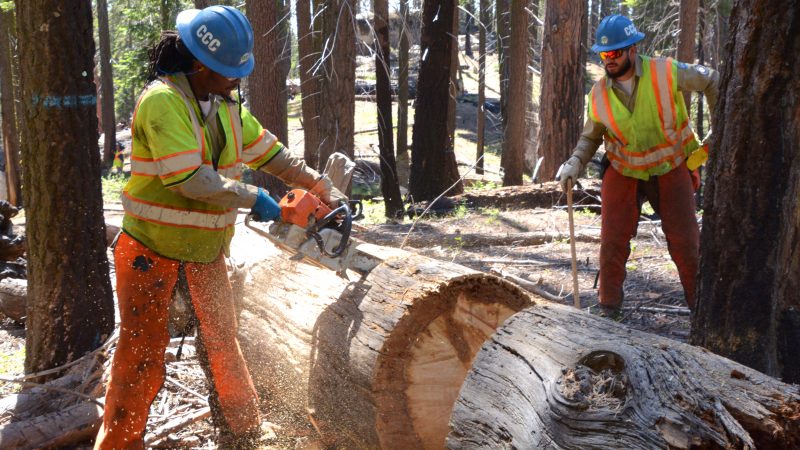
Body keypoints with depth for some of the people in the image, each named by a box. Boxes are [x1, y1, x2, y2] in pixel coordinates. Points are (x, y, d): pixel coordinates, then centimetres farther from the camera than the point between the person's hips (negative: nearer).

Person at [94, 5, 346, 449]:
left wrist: (322, 187, 1)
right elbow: (190, 180, -29)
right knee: (142, 355, 3)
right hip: (152, 251, -7)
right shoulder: (162, 101, -22)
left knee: (222, 345, 14)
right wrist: (254, 198, -21)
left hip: (206, 253, 7)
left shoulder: (226, 105, 3)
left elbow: (271, 154, 9)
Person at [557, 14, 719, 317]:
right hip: (623, 173, 2)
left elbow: (711, 81, -2)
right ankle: (608, 308, 13)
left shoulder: (667, 73, -17)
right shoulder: (600, 94, -8)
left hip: (671, 170, -2)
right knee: (613, 241, -2)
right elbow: (590, 136, 5)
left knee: (685, 242, 2)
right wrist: (575, 163, -13)